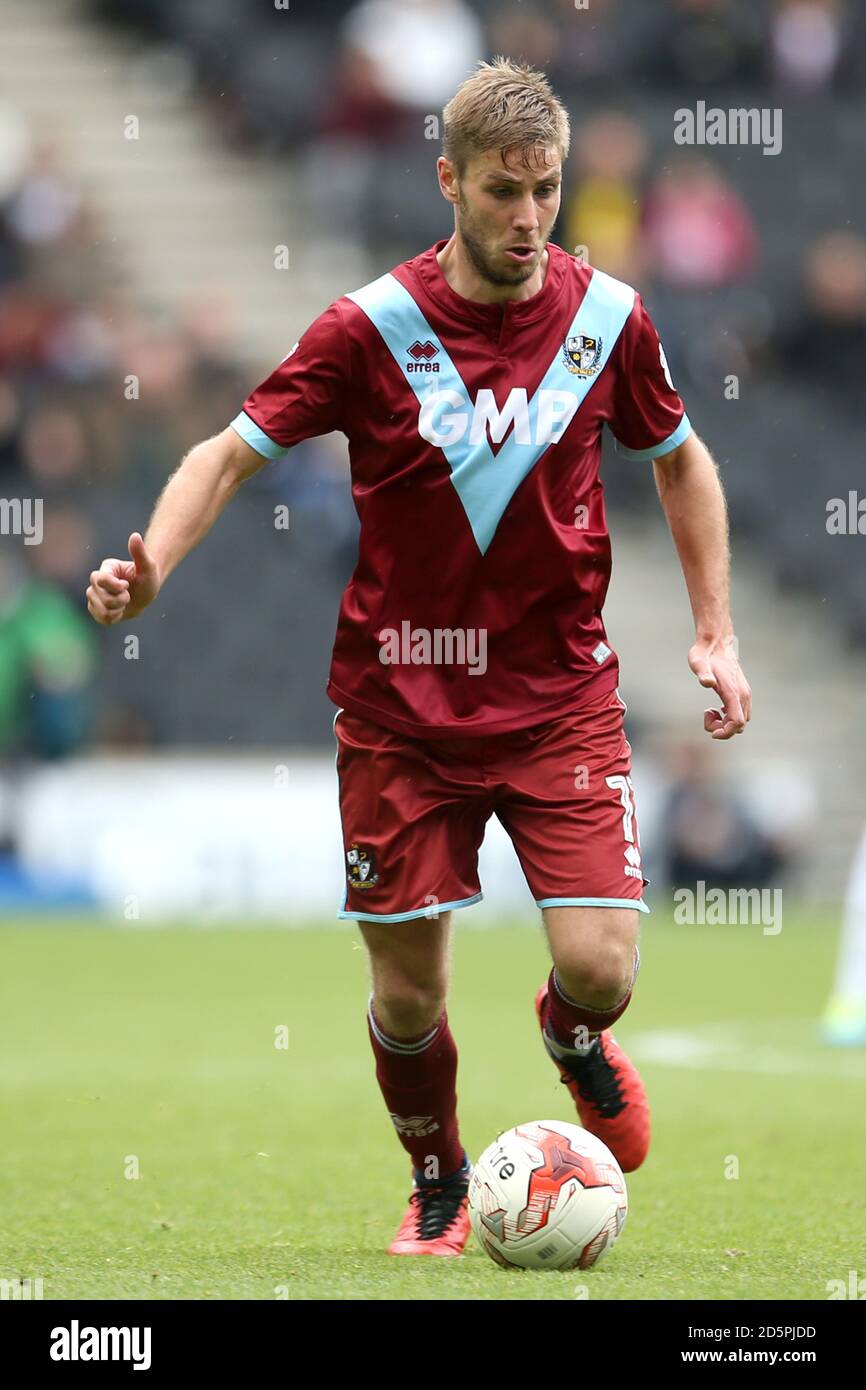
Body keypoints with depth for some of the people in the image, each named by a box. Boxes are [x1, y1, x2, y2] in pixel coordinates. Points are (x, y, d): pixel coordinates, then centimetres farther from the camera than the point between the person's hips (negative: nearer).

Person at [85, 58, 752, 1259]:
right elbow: (235, 451, -5)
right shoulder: (372, 328, -10)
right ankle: (439, 1187, 32)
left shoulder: (606, 318, -3)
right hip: (401, 700, -1)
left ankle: (574, 1037, 26)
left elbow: (680, 460, 14)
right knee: (408, 992, 2)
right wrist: (150, 565, -23)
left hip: (560, 696, 1)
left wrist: (717, 635, 9)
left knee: (599, 967, -13)